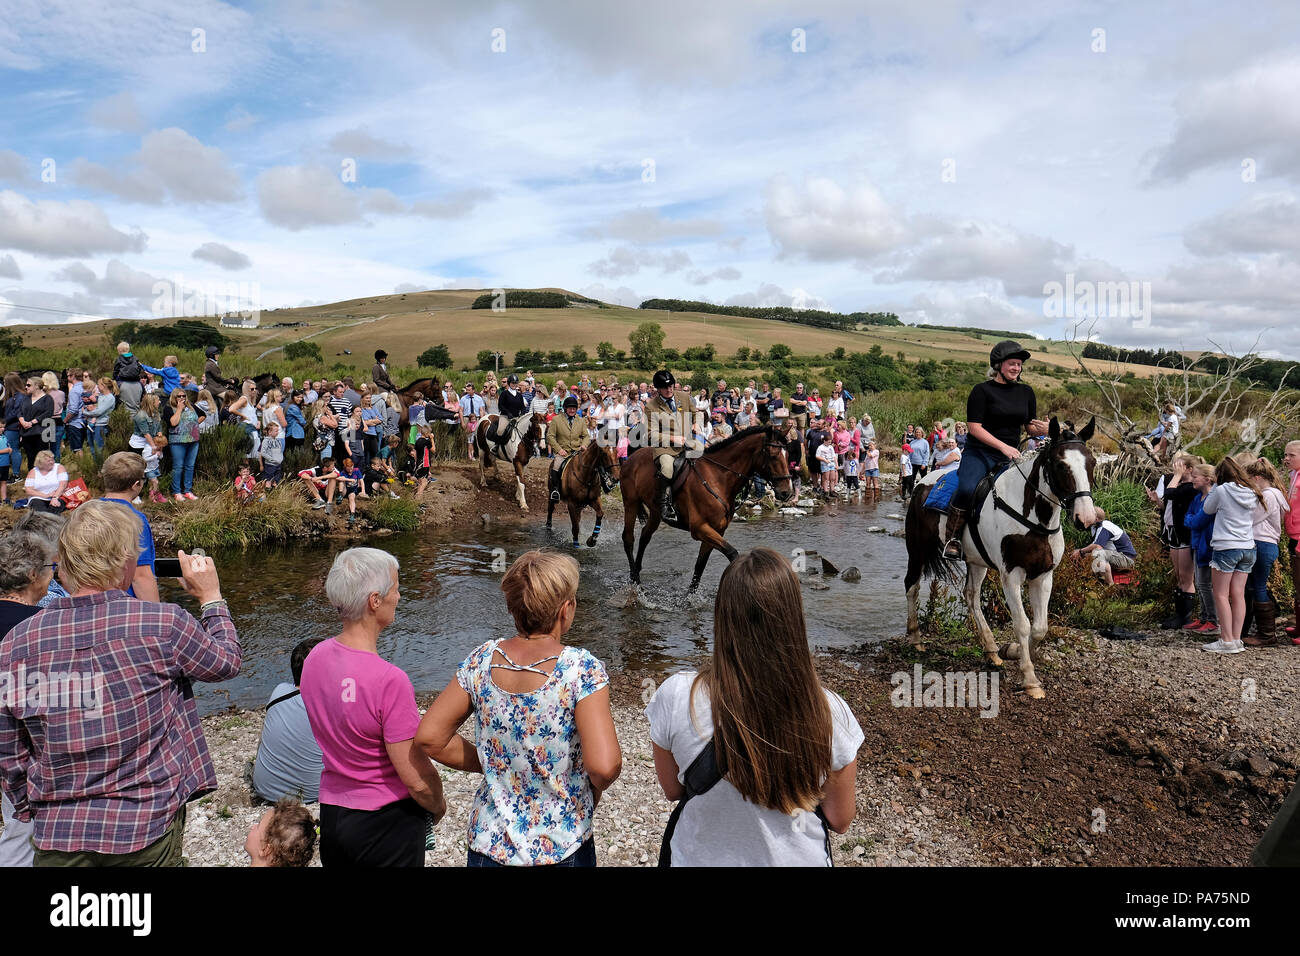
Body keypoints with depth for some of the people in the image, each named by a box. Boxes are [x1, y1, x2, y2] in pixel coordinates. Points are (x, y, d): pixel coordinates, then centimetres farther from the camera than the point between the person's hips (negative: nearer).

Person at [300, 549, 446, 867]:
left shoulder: (314, 658, -6)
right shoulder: (389, 681, -29)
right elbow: (418, 780, -23)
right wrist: (438, 806, -3)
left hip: (331, 816, 7)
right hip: (387, 825, -6)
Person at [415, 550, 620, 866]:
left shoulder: (481, 660, -10)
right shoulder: (582, 668, -22)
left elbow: (429, 737, -5)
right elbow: (604, 766, -28)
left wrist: (491, 765, 4)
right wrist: (596, 787, -6)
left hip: (488, 843, 3)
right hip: (562, 850, -3)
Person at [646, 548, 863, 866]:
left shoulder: (675, 697, -25)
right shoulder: (829, 712, -24)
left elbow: (673, 790, -8)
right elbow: (840, 820, -10)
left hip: (702, 857, 0)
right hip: (796, 859, 1)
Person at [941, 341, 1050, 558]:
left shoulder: (1026, 392, 14)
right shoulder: (982, 390, -2)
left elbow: (1031, 427, 19)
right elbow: (974, 427, -9)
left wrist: (1044, 429, -6)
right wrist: (1003, 446, -19)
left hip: (1011, 456, 5)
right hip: (979, 453, -5)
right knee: (967, 489, -32)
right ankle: (952, 537, -14)